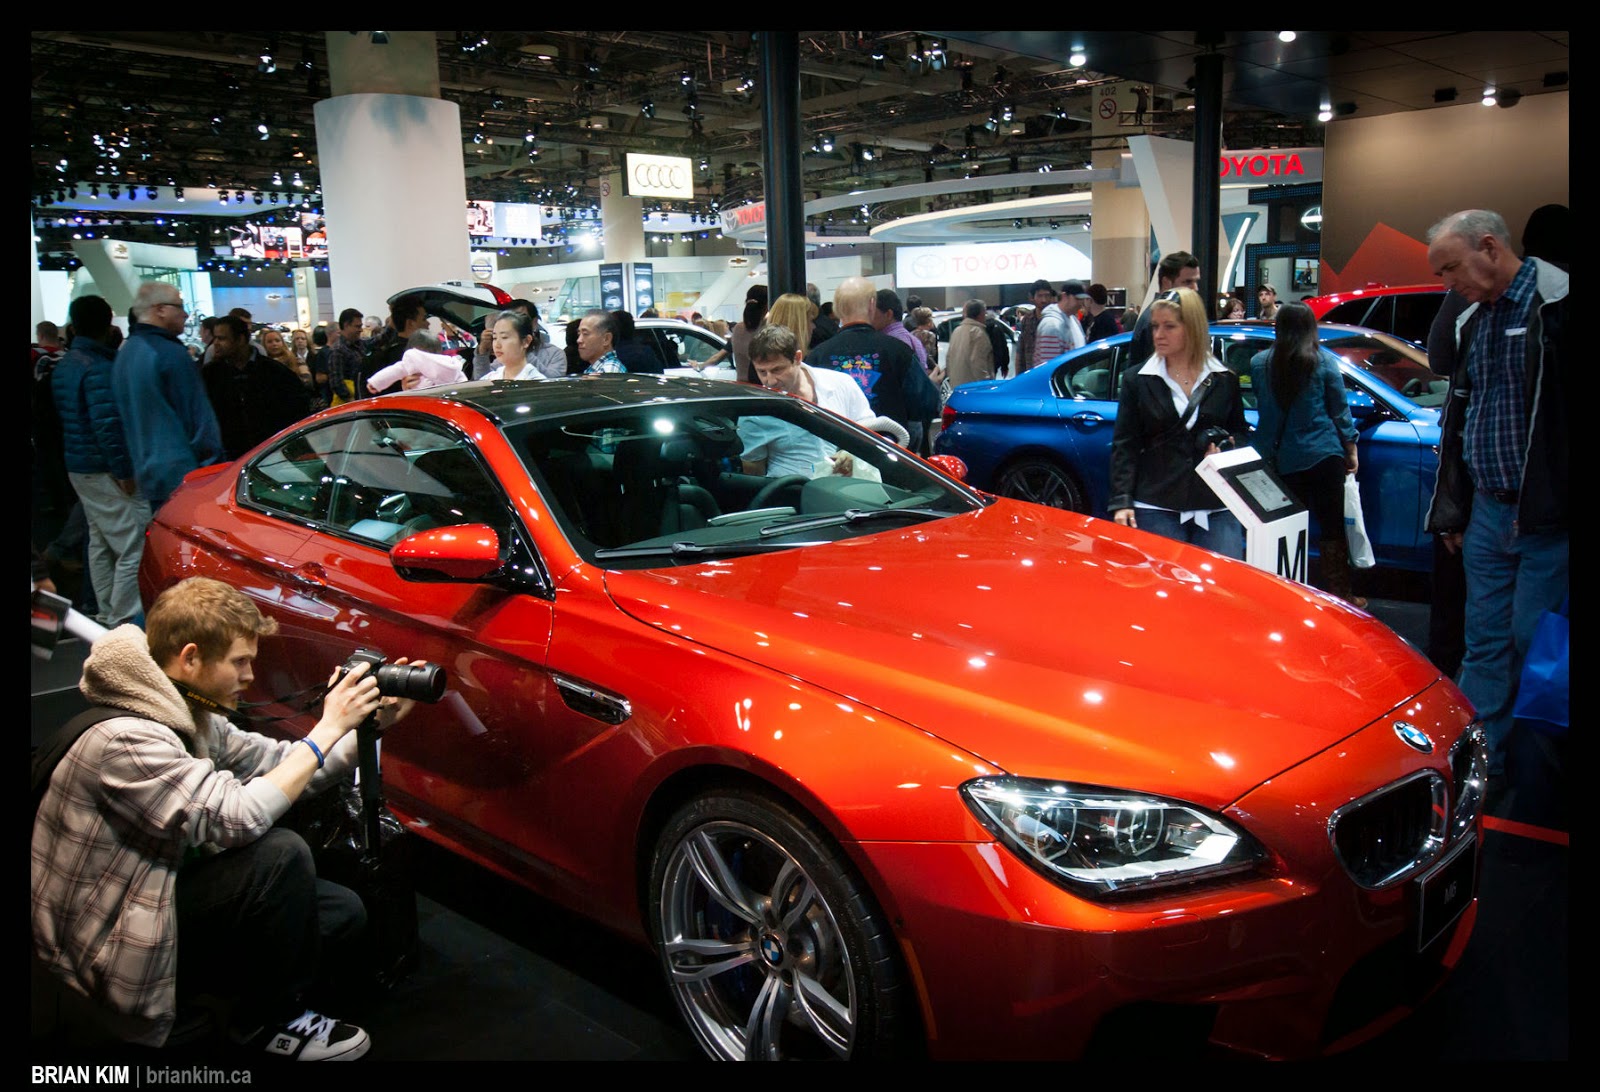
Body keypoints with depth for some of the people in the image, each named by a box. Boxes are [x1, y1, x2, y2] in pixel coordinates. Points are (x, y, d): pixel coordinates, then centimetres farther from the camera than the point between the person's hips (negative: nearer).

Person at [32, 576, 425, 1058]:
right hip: (113, 948, -9)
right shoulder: (124, 738, -27)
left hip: (159, 896, 9)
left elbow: (285, 764, 7)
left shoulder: (194, 716, 3)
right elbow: (237, 820, -34)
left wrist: (374, 722, -6)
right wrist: (328, 729, -27)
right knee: (281, 852, -26)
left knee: (342, 910, 1)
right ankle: (270, 1022, -5)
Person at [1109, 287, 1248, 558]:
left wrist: (1228, 449, -4)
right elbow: (1124, 446, 3)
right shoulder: (1137, 380, 6)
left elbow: (1242, 434, 20)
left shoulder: (1224, 380, 9)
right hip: (1157, 509, -1)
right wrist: (1121, 502, -6)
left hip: (1217, 508, 2)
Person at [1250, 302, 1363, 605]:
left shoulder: (1259, 363, 0)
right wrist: (1351, 449, 11)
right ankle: (1339, 594, 10)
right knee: (1333, 528, 5)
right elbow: (1340, 410, 1)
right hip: (1322, 456, -3)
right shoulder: (1325, 361, -5)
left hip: (1280, 460, 3)